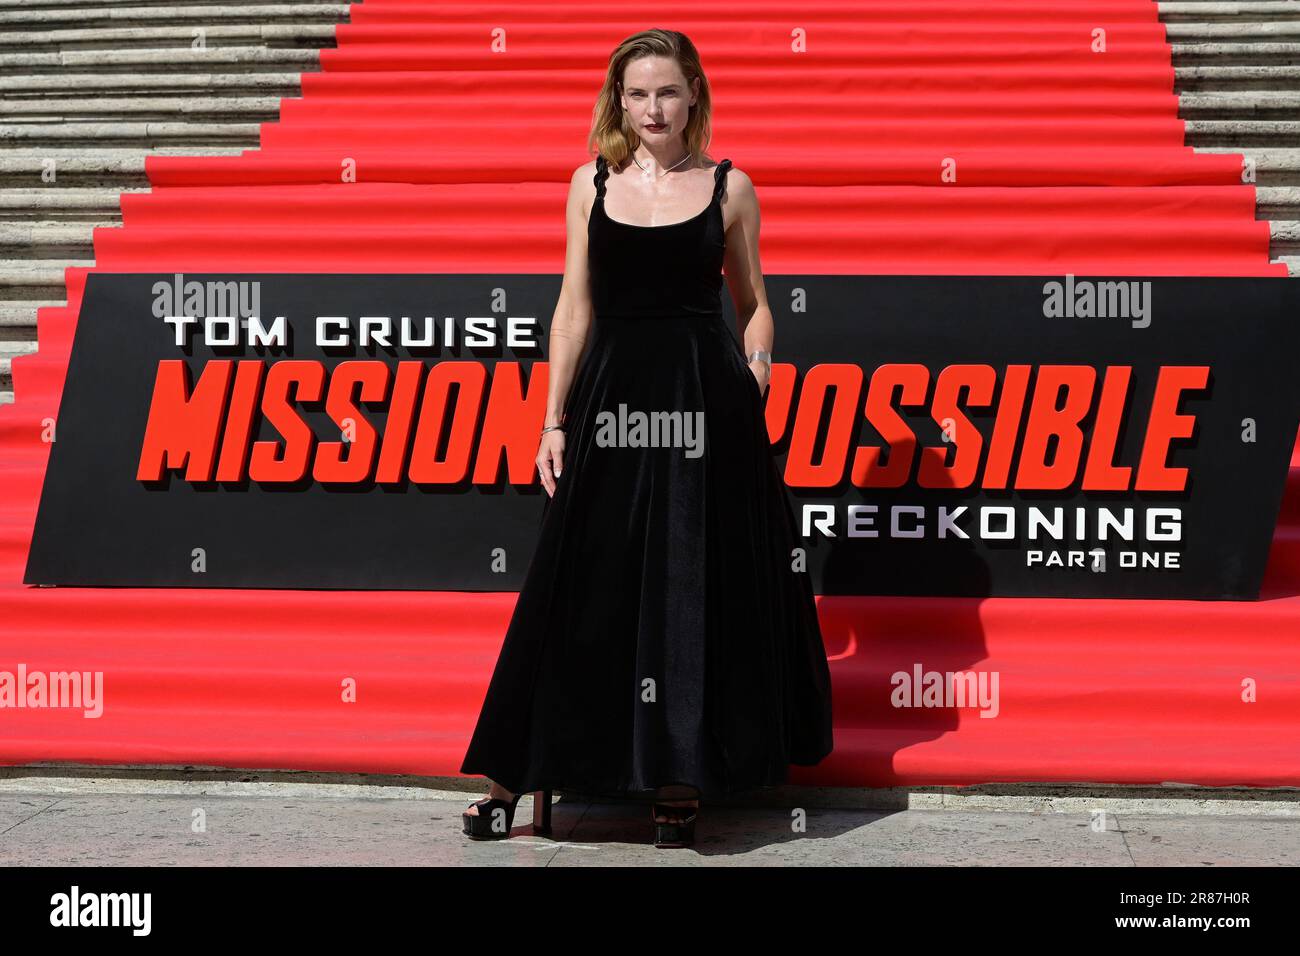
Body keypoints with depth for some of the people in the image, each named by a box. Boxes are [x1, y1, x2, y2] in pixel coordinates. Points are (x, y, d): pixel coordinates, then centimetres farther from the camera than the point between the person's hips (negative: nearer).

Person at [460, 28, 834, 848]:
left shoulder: (730, 187, 4)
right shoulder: (592, 184, 8)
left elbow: (753, 303, 10)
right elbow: (575, 308, 7)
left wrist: (757, 365, -9)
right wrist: (554, 421, 2)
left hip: (705, 401, -1)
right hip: (611, 396, 1)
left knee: (696, 582, 3)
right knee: (589, 584, 5)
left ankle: (682, 780, 16)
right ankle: (524, 778, 15)